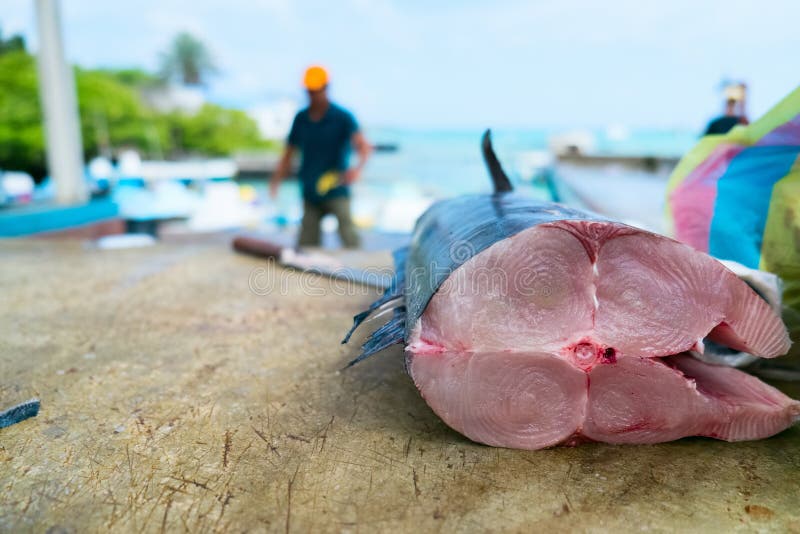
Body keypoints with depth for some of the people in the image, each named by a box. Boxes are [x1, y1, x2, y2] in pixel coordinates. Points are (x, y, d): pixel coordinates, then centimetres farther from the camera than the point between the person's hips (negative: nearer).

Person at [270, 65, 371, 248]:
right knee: (306, 248, 3)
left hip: (336, 191, -4)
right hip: (310, 193, 4)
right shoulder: (300, 118, 10)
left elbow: (363, 145, -20)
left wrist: (358, 167, -42)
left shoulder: (343, 118, -4)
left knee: (350, 241, -14)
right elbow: (289, 153, 15)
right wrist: (275, 182, 2)